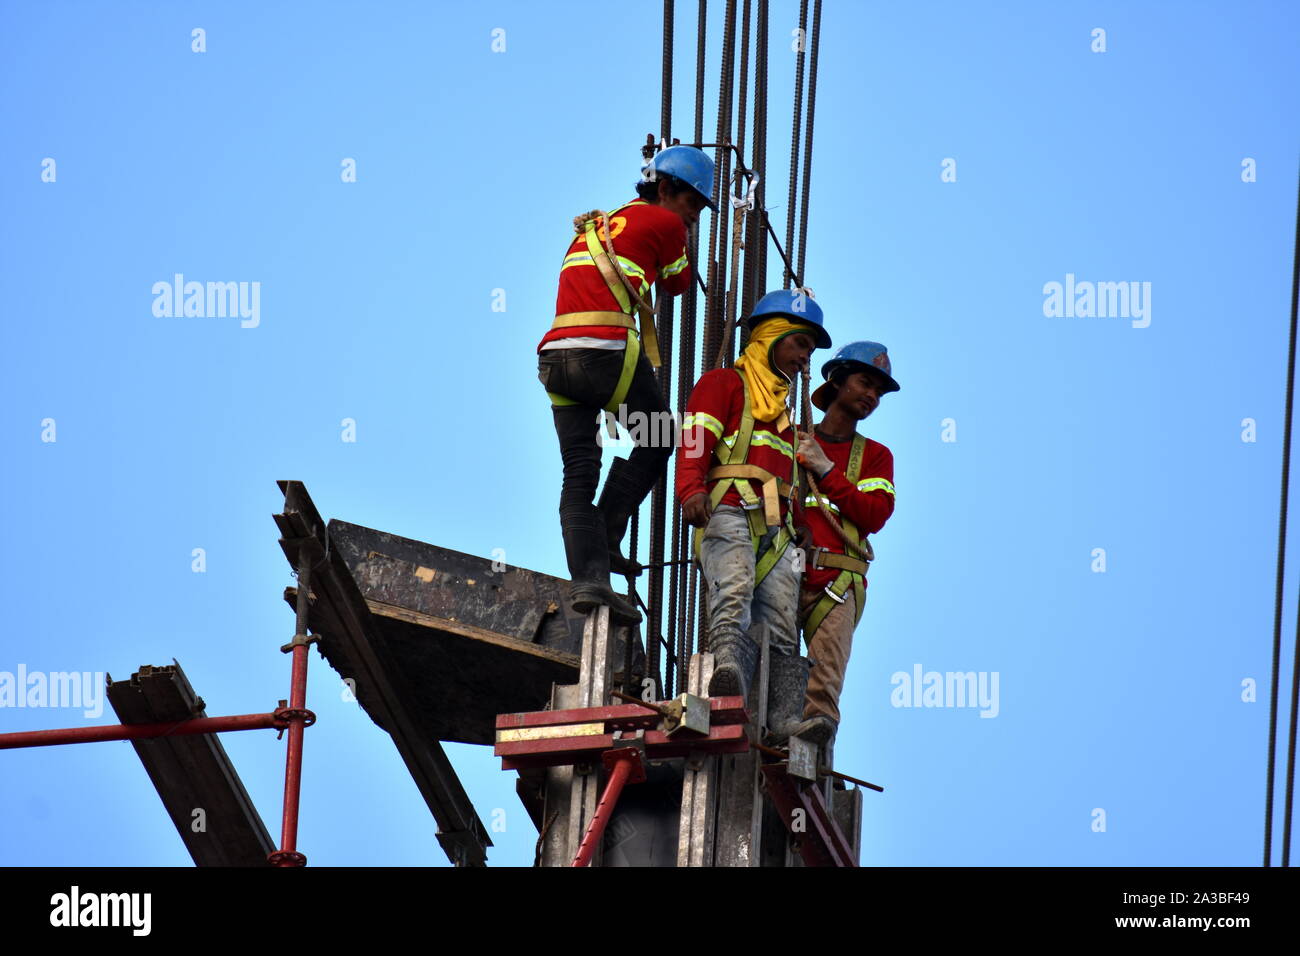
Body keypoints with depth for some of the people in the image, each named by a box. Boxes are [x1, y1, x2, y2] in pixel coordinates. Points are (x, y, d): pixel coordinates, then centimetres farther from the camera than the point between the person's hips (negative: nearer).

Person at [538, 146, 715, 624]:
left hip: (555, 354, 7)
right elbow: (677, 284, 22)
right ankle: (606, 538, 4)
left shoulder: (590, 229, 28)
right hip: (606, 350, -7)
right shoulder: (664, 222, 8)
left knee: (579, 473, 2)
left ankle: (587, 576, -11)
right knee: (659, 438, 14)